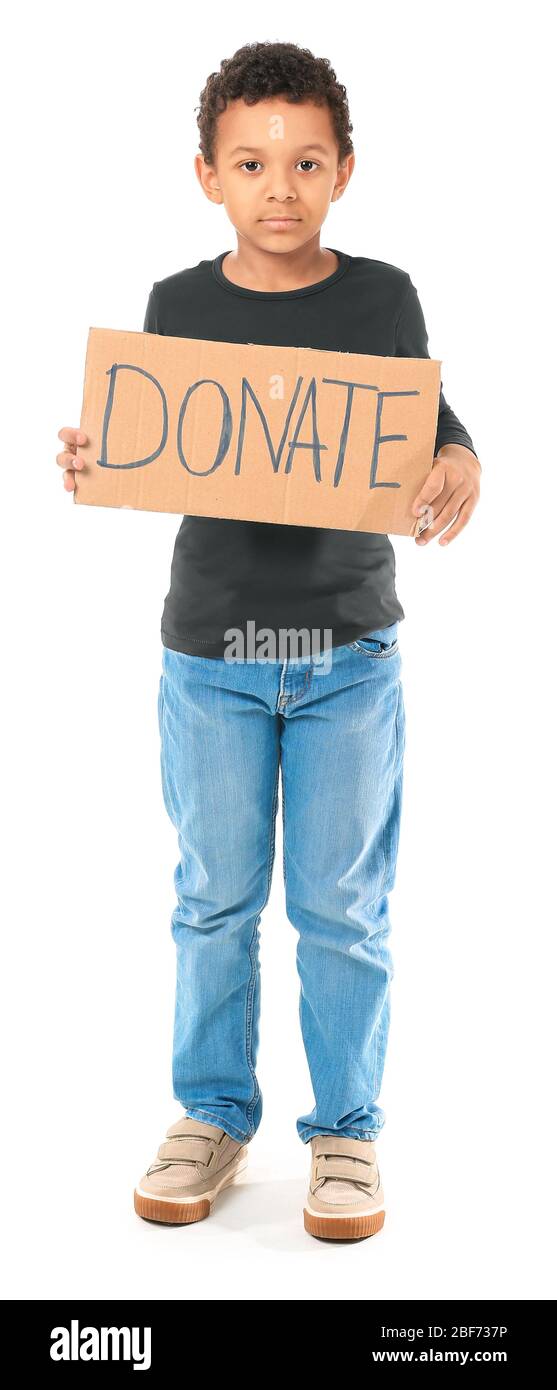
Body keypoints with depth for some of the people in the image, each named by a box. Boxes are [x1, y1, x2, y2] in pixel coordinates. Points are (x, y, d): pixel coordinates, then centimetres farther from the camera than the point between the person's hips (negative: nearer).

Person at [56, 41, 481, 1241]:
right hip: (211, 649, 1)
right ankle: (214, 1116, 27)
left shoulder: (383, 298, -1)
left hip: (351, 651, -1)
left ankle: (347, 1128, 22)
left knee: (343, 906, 6)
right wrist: (93, 465, -14)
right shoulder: (178, 306, 1)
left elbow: (429, 429, 4)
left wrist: (460, 469, -18)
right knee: (216, 897, 11)